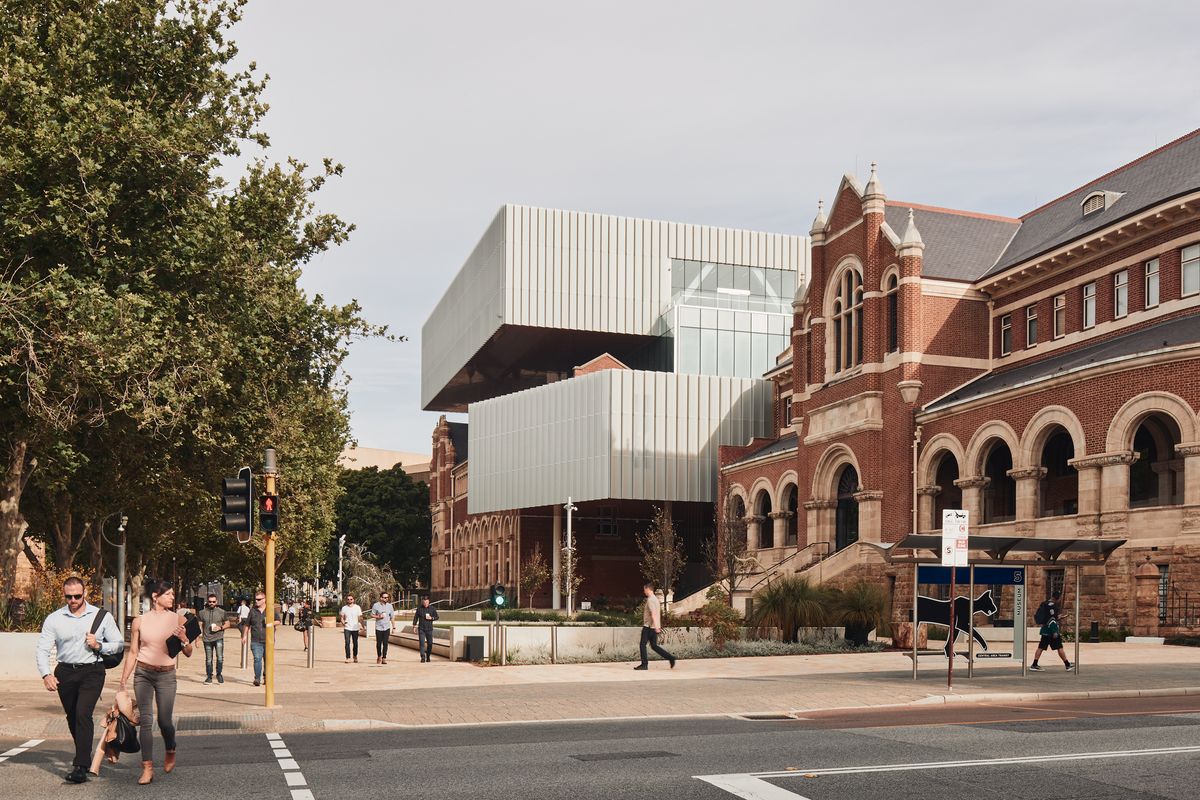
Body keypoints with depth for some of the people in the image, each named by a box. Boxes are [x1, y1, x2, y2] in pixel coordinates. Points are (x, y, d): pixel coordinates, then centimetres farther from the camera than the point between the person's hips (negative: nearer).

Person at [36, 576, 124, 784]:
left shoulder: (102, 617, 1)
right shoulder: (54, 619, 2)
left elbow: (119, 644, 7)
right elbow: (43, 649, -3)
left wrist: (99, 646, -12)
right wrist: (46, 674, -19)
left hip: (92, 671, -3)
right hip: (65, 672, 3)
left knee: (83, 714, -17)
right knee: (72, 717, 14)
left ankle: (81, 766, -18)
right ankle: (84, 755, 35)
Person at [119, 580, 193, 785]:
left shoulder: (177, 618, 2)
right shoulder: (140, 621, 1)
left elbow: (188, 653, 5)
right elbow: (132, 653, 7)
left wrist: (184, 639, -16)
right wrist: (123, 682, 6)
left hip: (167, 675, 0)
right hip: (143, 673, 0)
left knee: (165, 721, 0)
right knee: (145, 720, -5)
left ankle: (170, 752, 30)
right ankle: (147, 768, 1)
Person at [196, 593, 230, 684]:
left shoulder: (222, 612, 3)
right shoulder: (202, 612, 6)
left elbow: (227, 624, 9)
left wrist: (220, 627, -11)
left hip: (218, 638, -2)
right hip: (207, 639, 2)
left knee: (220, 657, -15)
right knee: (208, 659, 8)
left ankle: (219, 674, 4)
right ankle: (209, 676, 21)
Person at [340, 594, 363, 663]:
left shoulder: (357, 607, 4)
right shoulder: (344, 608, 4)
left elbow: (360, 617, 6)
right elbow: (342, 617, 9)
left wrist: (361, 625, -7)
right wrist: (343, 622, -12)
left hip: (355, 628, 0)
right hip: (347, 628, 0)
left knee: (355, 643, 8)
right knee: (347, 643, -11)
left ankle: (355, 656, 26)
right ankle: (348, 658, -10)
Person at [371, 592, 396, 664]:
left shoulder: (390, 606, 6)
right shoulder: (376, 605, -1)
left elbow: (392, 617, 10)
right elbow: (372, 614, 5)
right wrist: (378, 616, -14)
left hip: (387, 627, 1)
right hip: (379, 627, -1)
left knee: (385, 643, -5)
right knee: (379, 643, 6)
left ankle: (384, 658, -1)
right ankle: (379, 657, 25)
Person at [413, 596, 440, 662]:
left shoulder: (432, 609, 4)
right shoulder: (419, 609, 1)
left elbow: (437, 617, 8)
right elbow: (415, 617, 6)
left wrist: (431, 618, -11)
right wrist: (414, 625, -1)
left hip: (429, 629, 2)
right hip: (421, 629, -1)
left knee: (430, 643, 6)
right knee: (422, 644, -9)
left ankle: (428, 657, 24)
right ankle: (423, 658, -10)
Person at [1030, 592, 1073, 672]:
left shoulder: (1044, 604, 13)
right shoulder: (1052, 605, -15)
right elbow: (1052, 619, -20)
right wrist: (1055, 632, -21)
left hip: (1045, 630, 8)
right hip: (1051, 630, -8)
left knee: (1041, 647, 6)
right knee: (1059, 647, 0)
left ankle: (1034, 665, 2)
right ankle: (1067, 665, 6)